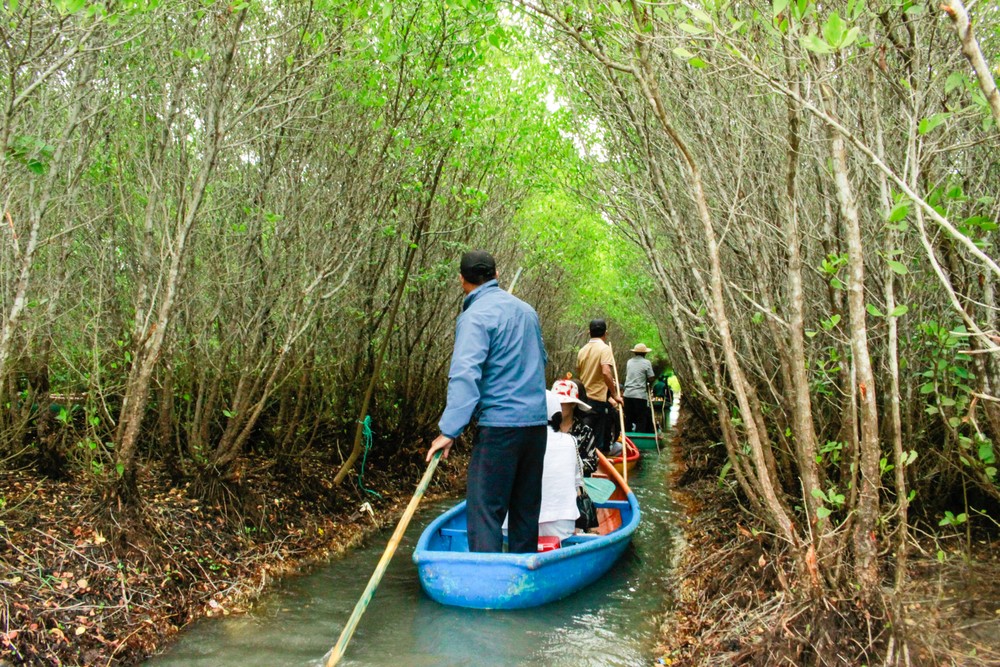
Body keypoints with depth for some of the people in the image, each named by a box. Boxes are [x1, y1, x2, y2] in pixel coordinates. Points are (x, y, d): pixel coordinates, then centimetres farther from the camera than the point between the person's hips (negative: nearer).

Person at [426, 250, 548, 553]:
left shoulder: (475, 315, -12)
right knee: (526, 507, 17)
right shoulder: (526, 310, 13)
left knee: (485, 509, -4)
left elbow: (465, 375, -21)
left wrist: (449, 431, -22)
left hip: (499, 425, -8)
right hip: (537, 422, 8)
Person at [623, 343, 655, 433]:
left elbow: (626, 375, 14)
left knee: (628, 419, 12)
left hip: (628, 394, 5)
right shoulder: (646, 362, -3)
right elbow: (651, 377, -5)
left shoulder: (629, 362, 12)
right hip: (640, 395, -5)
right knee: (641, 419, 2)